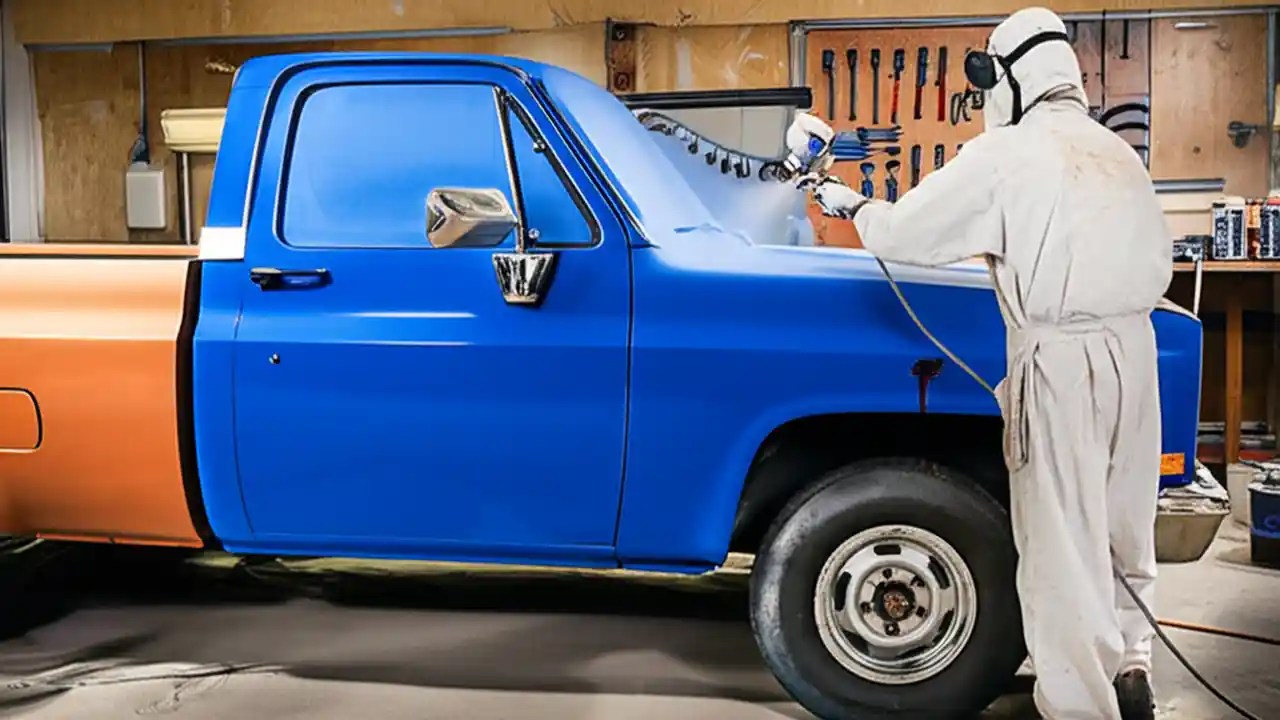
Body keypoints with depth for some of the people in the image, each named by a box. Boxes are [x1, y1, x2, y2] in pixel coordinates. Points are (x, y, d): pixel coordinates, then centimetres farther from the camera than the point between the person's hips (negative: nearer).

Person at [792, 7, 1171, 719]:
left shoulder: (1003, 155, -8)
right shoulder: (1120, 154, 12)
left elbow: (901, 235, -4)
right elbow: (1159, 260, 18)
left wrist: (851, 204, 13)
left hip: (1061, 358, -7)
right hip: (1134, 346, 7)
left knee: (1064, 541, 1)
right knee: (1126, 525, 18)